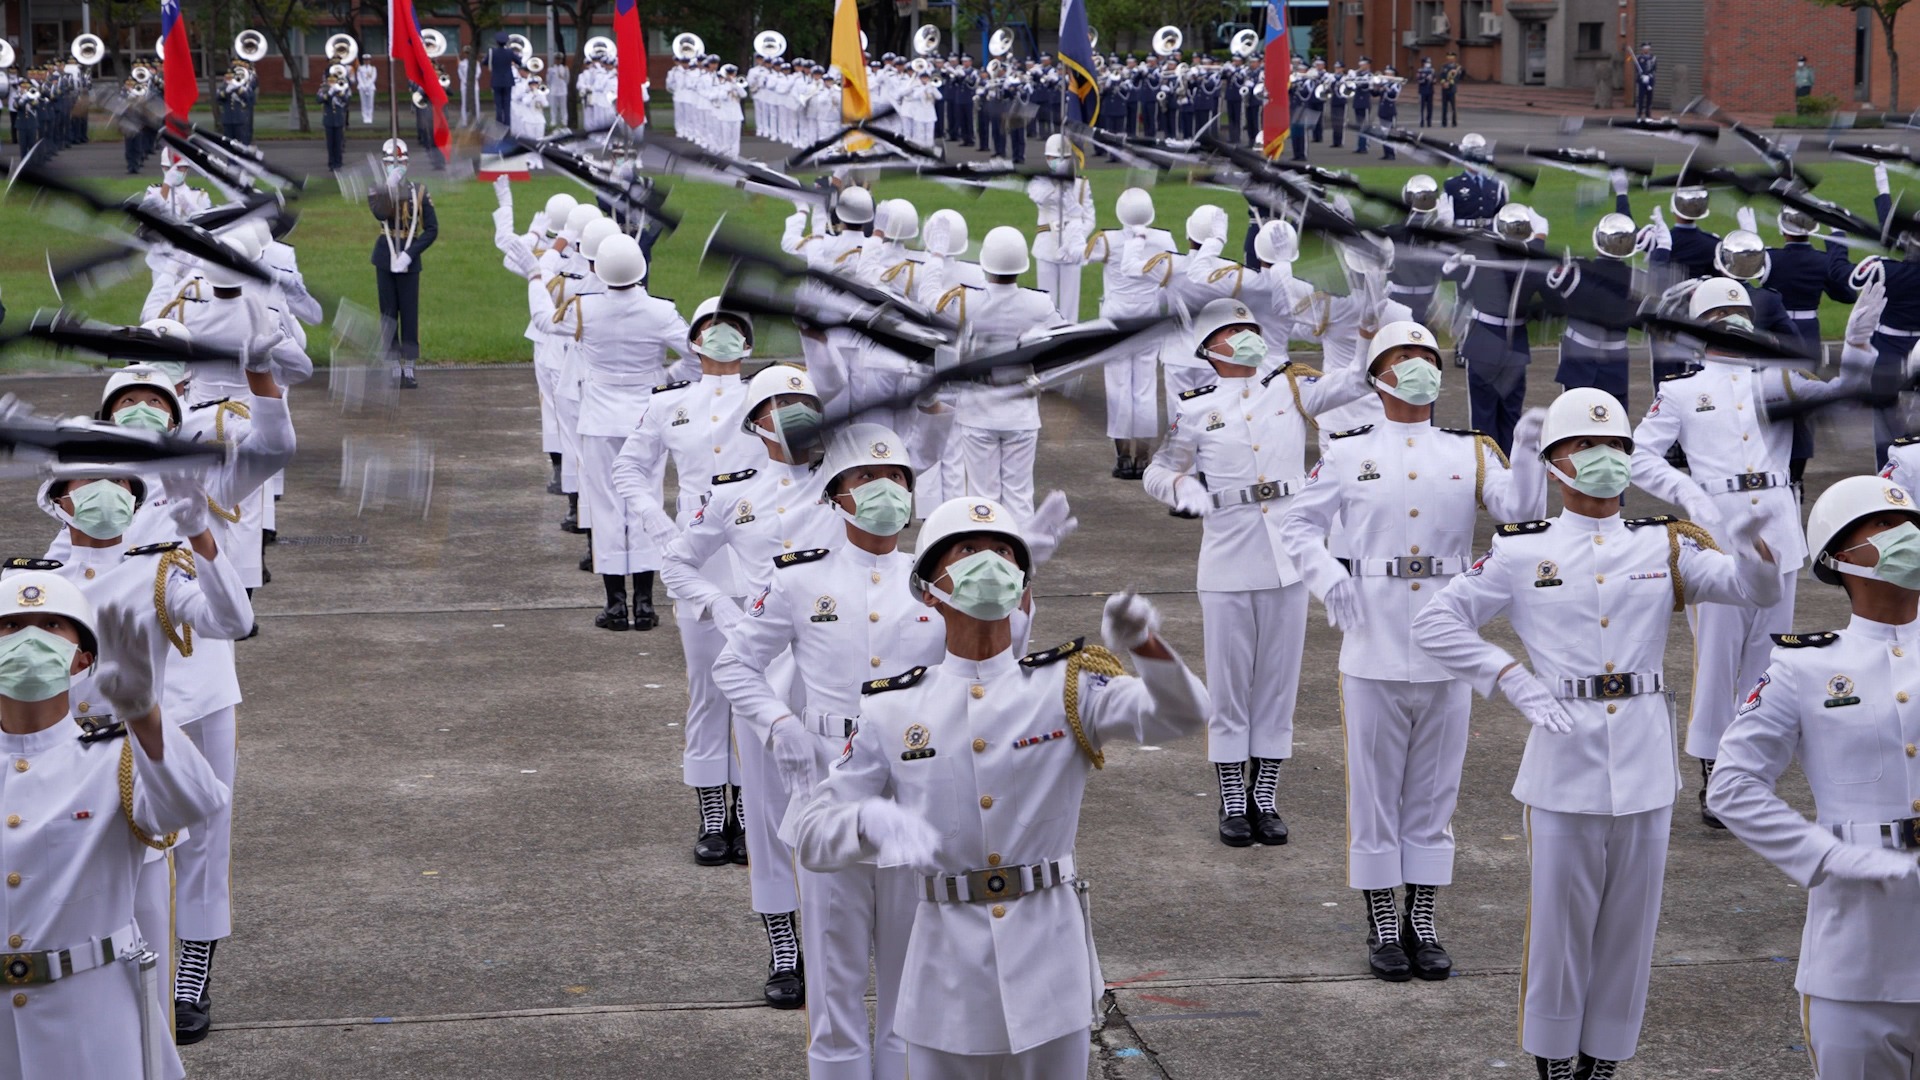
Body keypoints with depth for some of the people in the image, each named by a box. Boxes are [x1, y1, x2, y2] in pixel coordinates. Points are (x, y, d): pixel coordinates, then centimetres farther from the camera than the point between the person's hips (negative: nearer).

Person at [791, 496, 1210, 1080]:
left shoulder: (1065, 687, 1)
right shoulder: (893, 710, 2)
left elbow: (1181, 715, -14)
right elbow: (811, 834, 0)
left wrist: (1144, 644, -35)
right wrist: (873, 821, -23)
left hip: (1049, 961, 0)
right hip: (948, 972, 0)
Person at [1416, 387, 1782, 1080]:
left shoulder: (1665, 547, 8)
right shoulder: (1521, 553, 2)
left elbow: (1753, 589, -2)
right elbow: (1434, 624, 1)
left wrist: (1754, 544, -25)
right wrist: (1515, 682, -10)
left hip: (1645, 771, 2)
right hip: (1563, 766, -2)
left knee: (1629, 925, 9)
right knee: (1560, 920, 4)